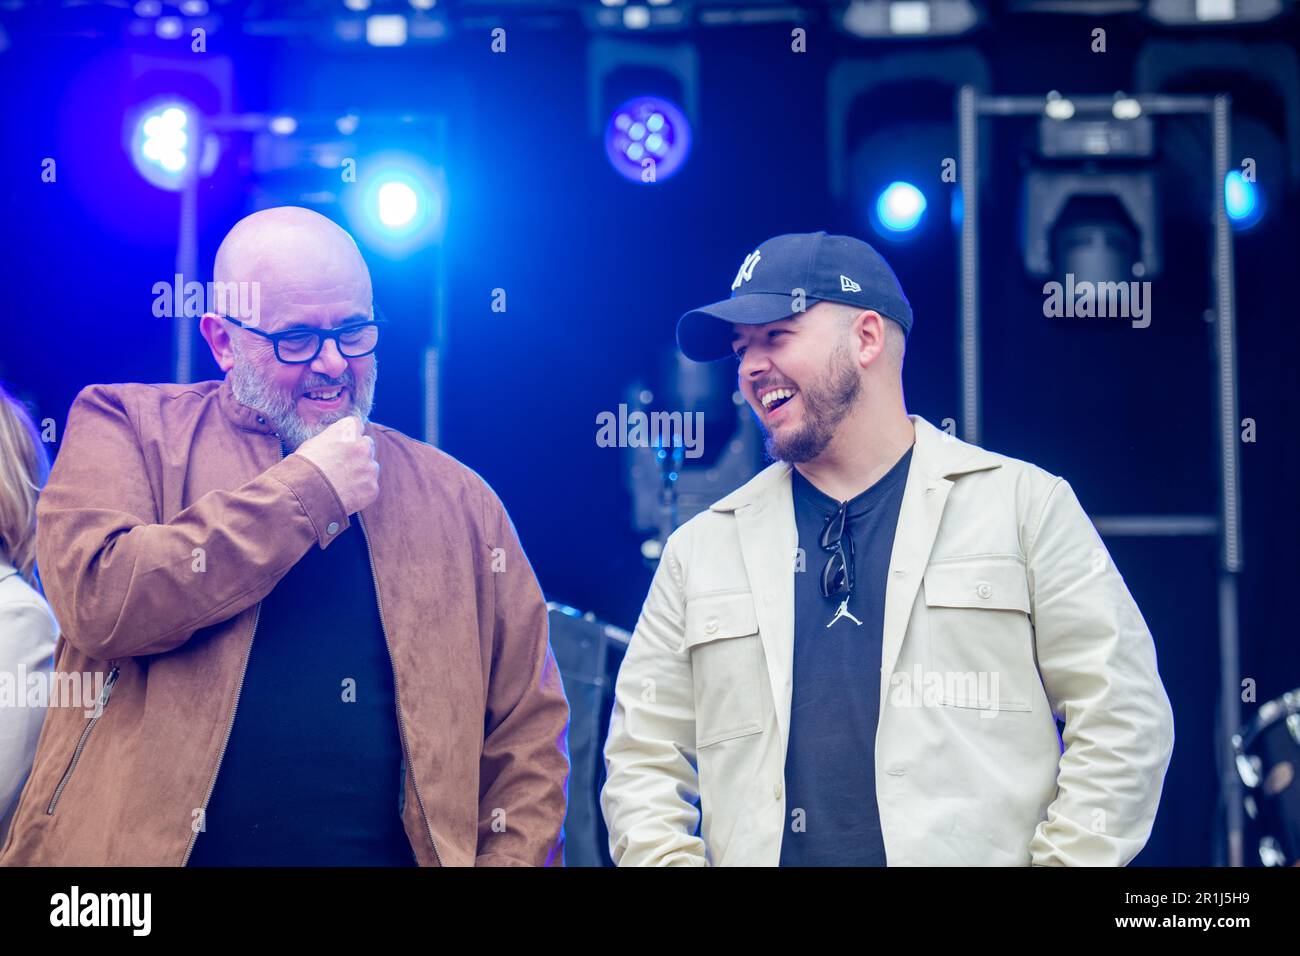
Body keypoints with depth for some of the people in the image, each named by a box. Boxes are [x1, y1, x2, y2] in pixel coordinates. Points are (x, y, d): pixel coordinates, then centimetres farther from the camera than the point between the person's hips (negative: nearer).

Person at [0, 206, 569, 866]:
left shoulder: (458, 498, 13)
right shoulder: (127, 426, 7)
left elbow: (529, 731, 12)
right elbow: (99, 602, -10)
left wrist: (512, 857, -4)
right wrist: (306, 488, -4)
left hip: (390, 851, 2)